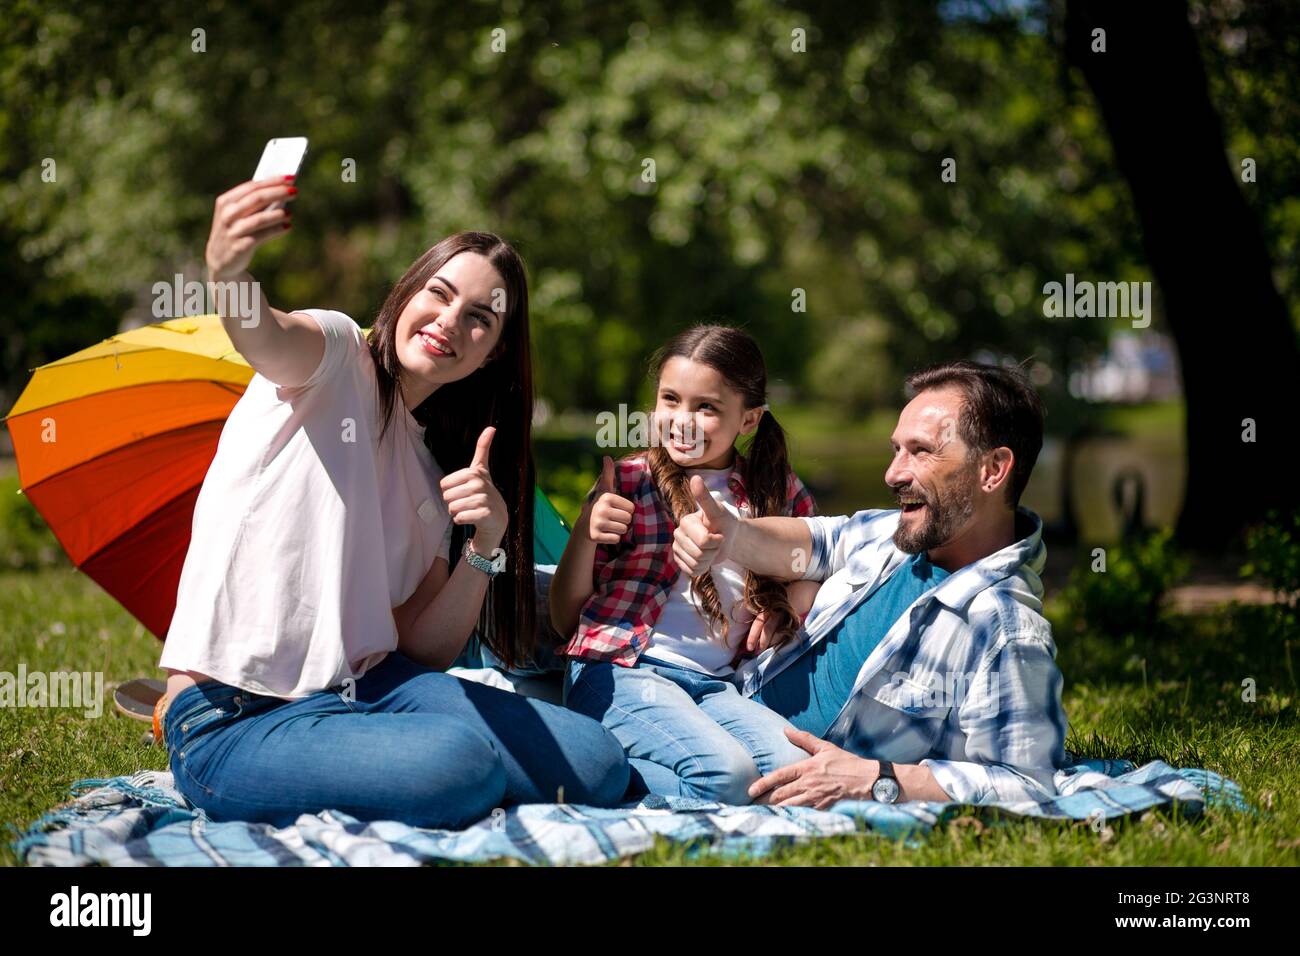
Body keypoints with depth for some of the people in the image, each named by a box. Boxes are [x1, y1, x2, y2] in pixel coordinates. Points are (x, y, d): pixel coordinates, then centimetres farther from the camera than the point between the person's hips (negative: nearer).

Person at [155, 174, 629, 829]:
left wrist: (486, 546, -8)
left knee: (598, 765, -6)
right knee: (461, 763, -33)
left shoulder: (430, 470, 17)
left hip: (368, 685, 7)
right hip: (234, 719, -7)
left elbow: (427, 650, 9)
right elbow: (266, 338, -29)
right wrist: (226, 274, -54)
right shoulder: (336, 352, -1)